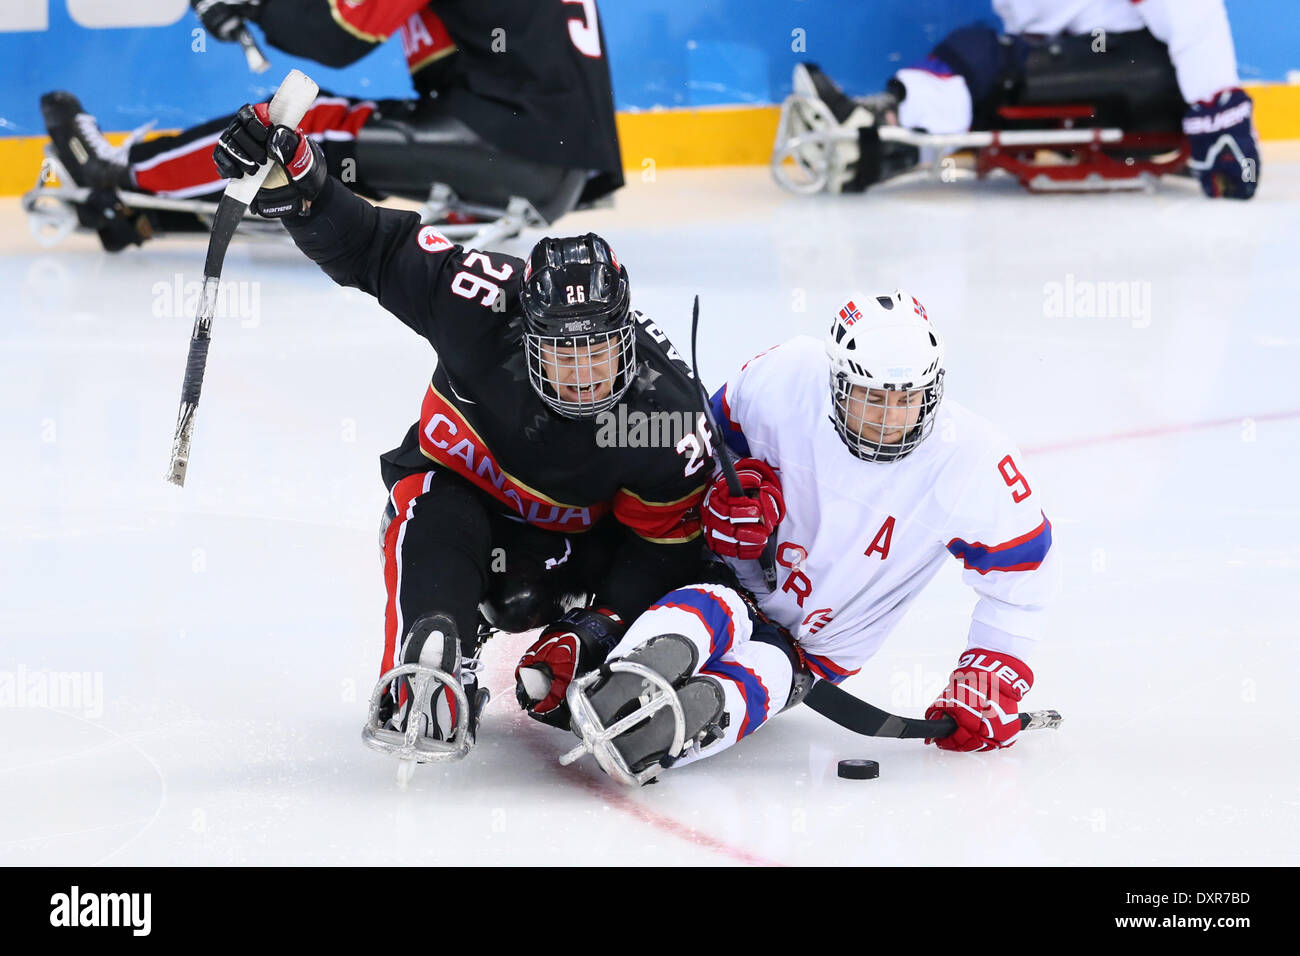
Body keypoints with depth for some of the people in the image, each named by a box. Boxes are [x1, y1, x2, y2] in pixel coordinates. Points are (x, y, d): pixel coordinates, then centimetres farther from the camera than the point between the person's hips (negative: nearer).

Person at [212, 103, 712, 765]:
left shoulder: (667, 410, -29)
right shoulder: (484, 308, -32)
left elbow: (665, 539, -18)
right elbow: (375, 247, -25)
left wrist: (594, 630, -26)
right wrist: (299, 186, -42)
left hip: (580, 533, 3)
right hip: (459, 486, -3)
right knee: (430, 516, -35)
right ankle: (428, 685, -44)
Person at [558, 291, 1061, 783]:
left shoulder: (974, 461, -19)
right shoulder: (783, 381, -18)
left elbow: (1021, 574, -5)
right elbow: (710, 435, 4)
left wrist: (991, 681, -9)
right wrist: (728, 490, -15)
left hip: (815, 648, 1)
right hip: (727, 578, 0)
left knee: (755, 680, -34)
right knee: (706, 615, -37)